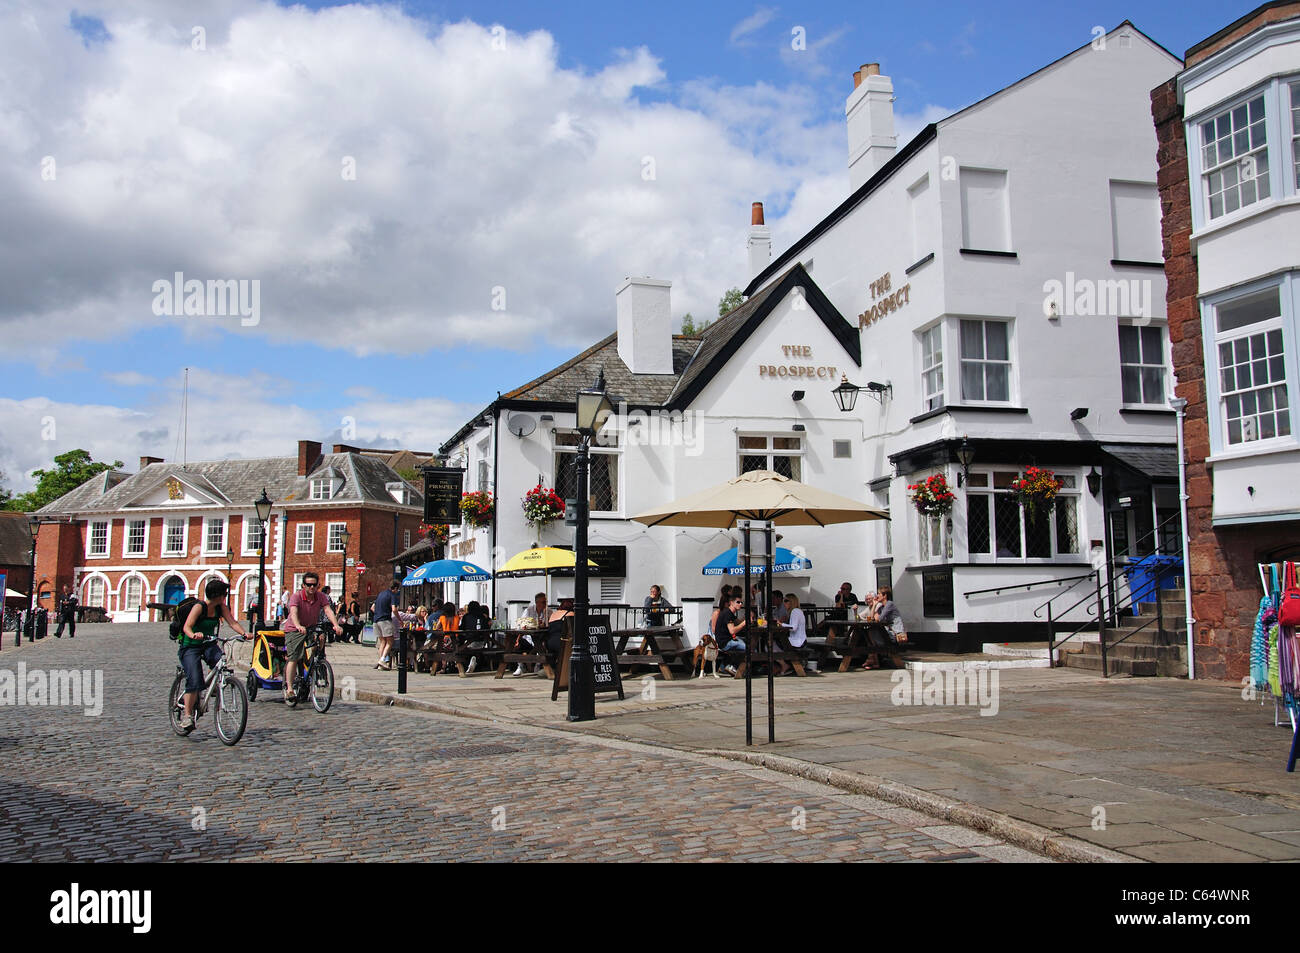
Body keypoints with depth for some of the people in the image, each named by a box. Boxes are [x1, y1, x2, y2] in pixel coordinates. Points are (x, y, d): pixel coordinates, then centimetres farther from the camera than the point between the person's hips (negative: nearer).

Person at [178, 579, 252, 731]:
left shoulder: (221, 607, 0)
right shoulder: (199, 607, -17)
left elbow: (232, 622, -8)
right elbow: (187, 627, -27)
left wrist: (245, 633, -26)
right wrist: (193, 635, -50)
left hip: (209, 644, 5)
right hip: (190, 647, -5)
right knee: (194, 681, -18)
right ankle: (187, 716, -10)